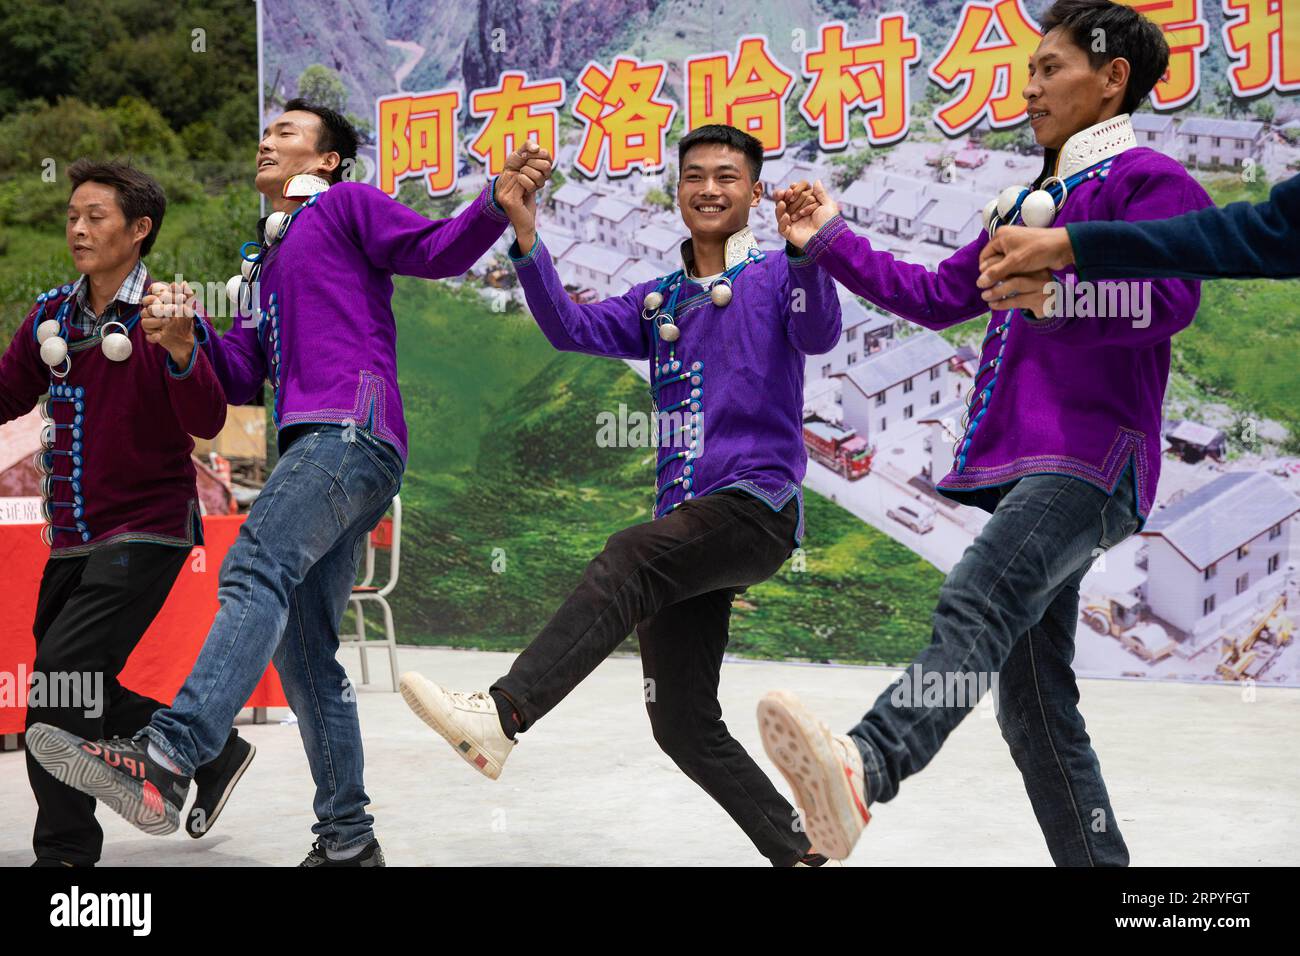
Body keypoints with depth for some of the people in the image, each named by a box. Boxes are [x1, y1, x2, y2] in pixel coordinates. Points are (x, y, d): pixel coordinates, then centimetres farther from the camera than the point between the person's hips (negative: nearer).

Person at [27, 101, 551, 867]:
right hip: (317, 446, 9)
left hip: (353, 428, -9)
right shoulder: (268, 265, 34)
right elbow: (243, 380, 26)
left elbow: (437, 251, -2)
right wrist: (190, 328, 9)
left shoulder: (347, 205, 12)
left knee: (255, 570, -29)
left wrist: (497, 202, -19)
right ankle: (347, 840, 10)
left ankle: (165, 761, -45)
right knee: (304, 658, 6)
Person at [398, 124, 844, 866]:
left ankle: (499, 718, -43)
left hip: (759, 505, -6)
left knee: (631, 556, -33)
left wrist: (804, 252, -34)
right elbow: (575, 330, 6)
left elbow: (820, 334, -16)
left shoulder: (776, 276, 5)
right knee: (682, 722, 3)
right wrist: (527, 241, -7)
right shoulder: (659, 301, 21)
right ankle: (799, 851, 14)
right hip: (686, 531, 7)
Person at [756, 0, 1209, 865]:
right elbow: (938, 296, 31)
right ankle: (1096, 860, 12)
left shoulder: (1151, 181, 2)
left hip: (1093, 457, -10)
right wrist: (832, 241, 25)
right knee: (1033, 697, 6)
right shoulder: (1031, 204, 29)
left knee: (977, 601, -35)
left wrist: (1045, 287, -11)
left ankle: (864, 769, -56)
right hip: (1024, 464, 10)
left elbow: (1168, 299, -15)